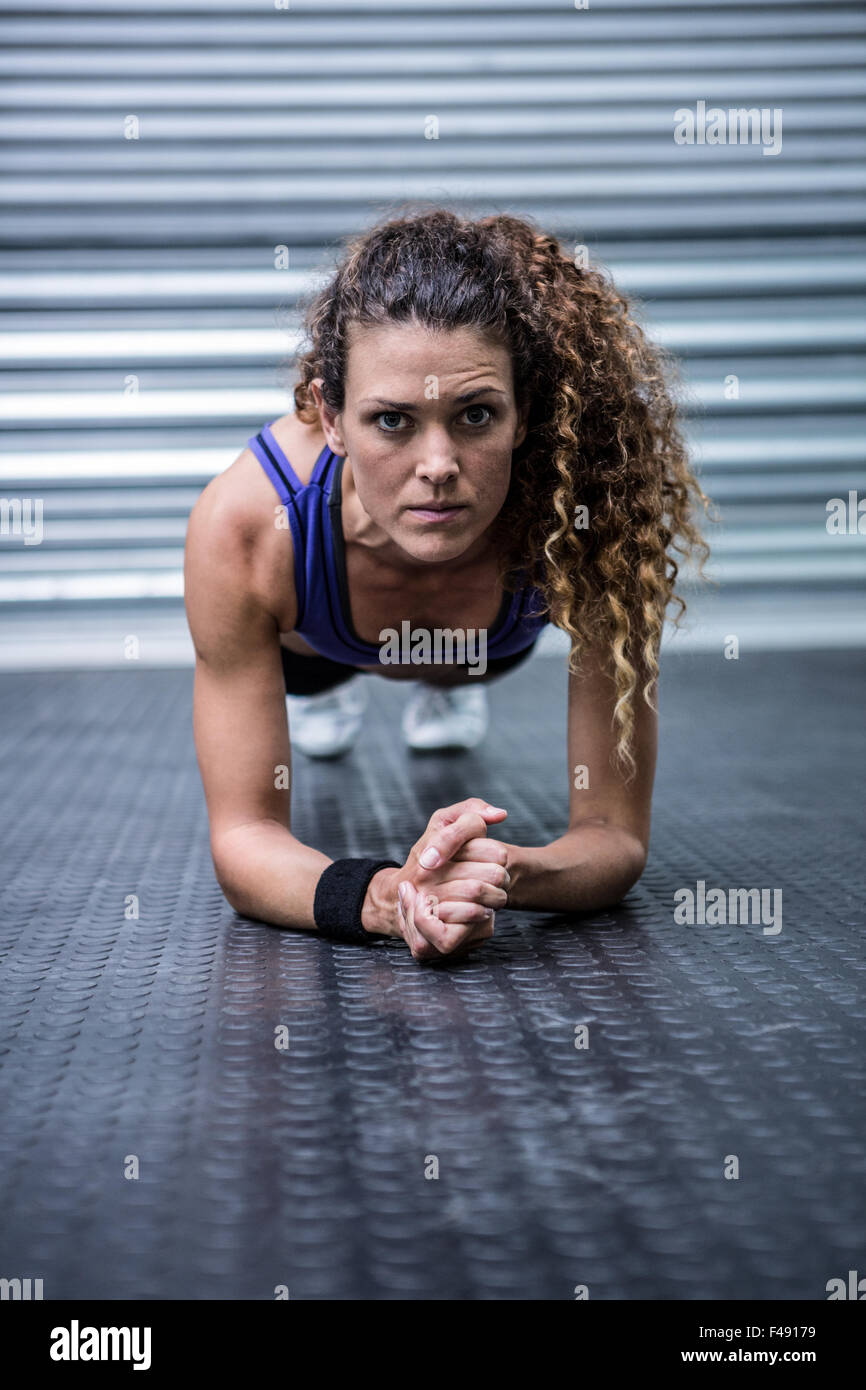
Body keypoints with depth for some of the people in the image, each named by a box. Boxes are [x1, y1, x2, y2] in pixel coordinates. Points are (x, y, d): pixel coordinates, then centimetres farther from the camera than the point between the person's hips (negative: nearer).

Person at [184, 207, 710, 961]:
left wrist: (506, 874, -62)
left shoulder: (591, 512, -46)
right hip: (315, 637, 0)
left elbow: (617, 834, -39)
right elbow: (244, 832, -39)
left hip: (494, 642, 1)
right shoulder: (246, 529, -47)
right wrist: (382, 897, -60)